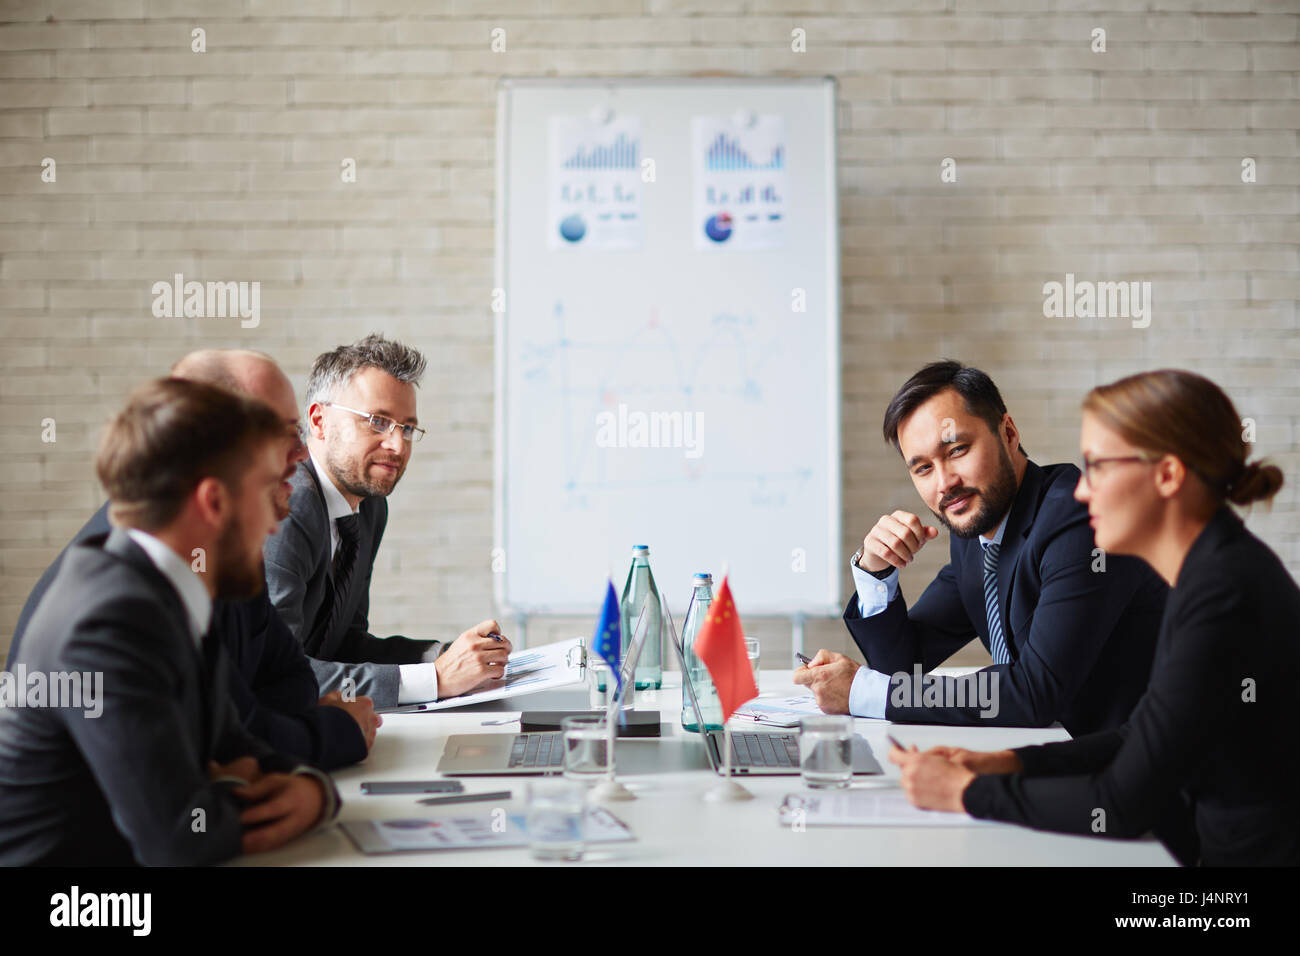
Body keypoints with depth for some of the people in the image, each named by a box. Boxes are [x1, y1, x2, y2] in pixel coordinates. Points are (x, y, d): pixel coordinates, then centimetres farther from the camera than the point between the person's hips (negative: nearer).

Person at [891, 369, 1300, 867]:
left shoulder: (1225, 594, -23)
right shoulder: (1208, 572, 5)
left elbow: (1124, 805, -21)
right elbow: (1146, 740, 12)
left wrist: (967, 792, -12)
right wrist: (1005, 763, 3)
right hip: (1217, 841, 8)